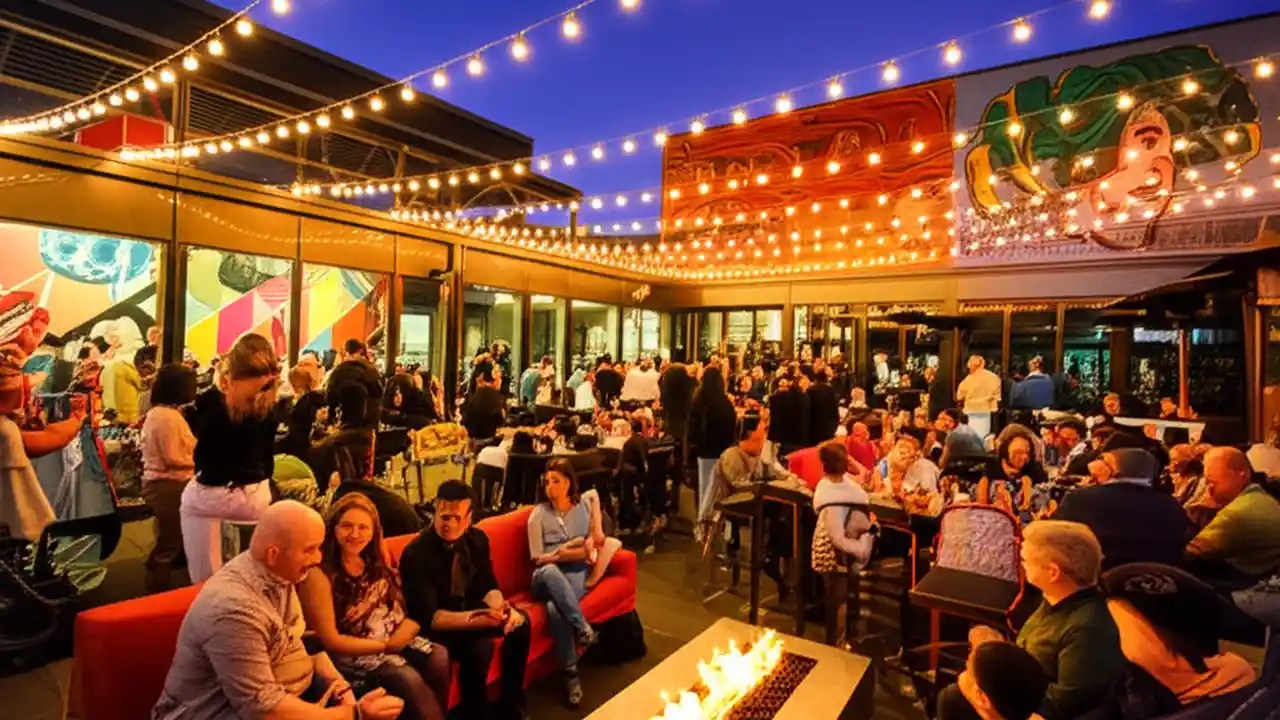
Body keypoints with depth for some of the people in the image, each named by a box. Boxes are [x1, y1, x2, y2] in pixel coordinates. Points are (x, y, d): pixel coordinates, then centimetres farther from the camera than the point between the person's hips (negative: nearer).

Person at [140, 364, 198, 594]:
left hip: (158, 483, 11)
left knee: (166, 542, 19)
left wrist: (194, 454, 6)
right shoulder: (170, 416, -20)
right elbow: (174, 458, -23)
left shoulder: (155, 412, 13)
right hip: (171, 486, -11)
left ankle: (156, 591, 29)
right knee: (170, 545, -1)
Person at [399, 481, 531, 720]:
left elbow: (488, 587, -1)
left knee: (520, 620, -14)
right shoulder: (416, 553, -25)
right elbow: (428, 617, -26)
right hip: (435, 625, -6)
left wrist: (502, 607, -25)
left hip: (470, 609, 6)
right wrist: (477, 618, -38)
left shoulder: (477, 539, -7)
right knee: (479, 645, -32)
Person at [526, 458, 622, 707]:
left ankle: (571, 672, -24)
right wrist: (566, 552, -12)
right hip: (547, 577, 0)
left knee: (555, 608, -35)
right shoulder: (539, 514, 3)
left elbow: (599, 538, 16)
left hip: (577, 574, 0)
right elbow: (538, 559, -1)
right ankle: (583, 628, -35)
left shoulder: (586, 503, 9)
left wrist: (591, 544, -6)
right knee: (550, 571, -40)